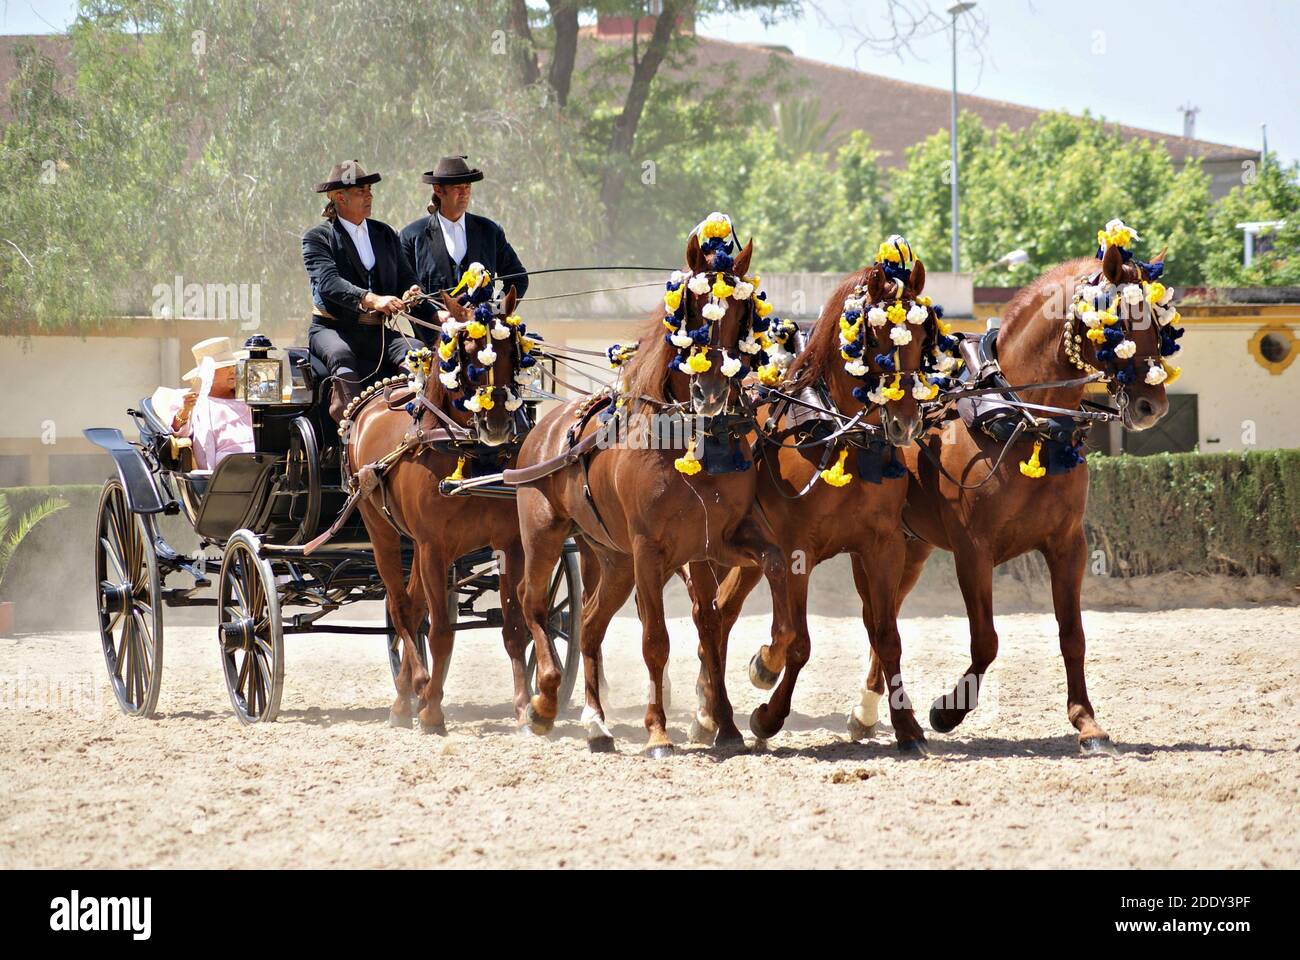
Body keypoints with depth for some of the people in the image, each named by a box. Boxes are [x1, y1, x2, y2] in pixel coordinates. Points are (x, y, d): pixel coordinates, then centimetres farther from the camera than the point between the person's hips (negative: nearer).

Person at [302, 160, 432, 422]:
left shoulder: (386, 234, 19)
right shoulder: (317, 238, 0)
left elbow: (406, 281, 13)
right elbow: (328, 283, -18)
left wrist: (434, 318, -8)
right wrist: (372, 300, -35)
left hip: (377, 332, 5)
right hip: (333, 330, -5)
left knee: (418, 351, -24)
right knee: (342, 356, -38)